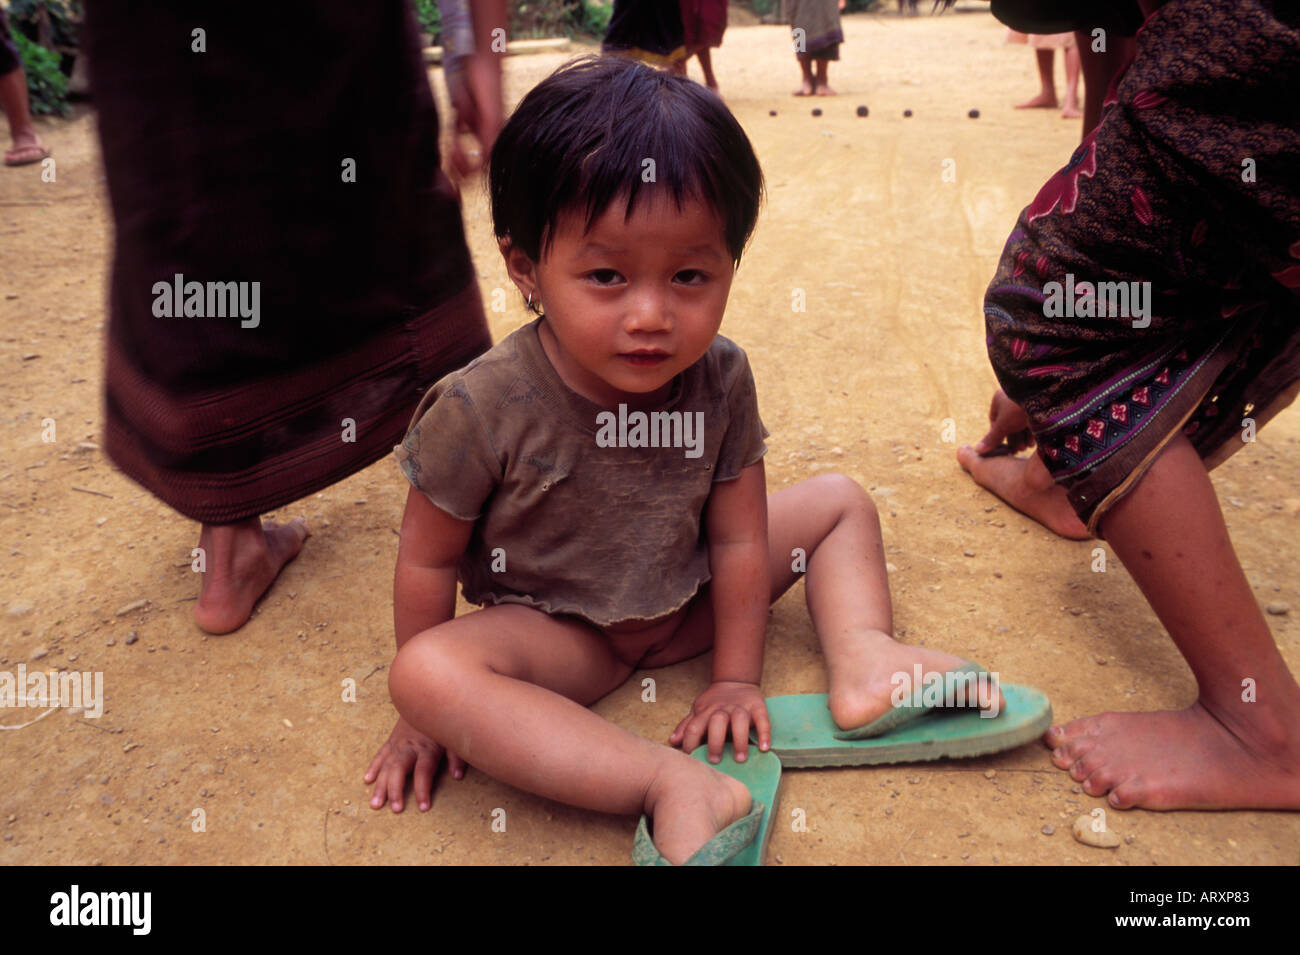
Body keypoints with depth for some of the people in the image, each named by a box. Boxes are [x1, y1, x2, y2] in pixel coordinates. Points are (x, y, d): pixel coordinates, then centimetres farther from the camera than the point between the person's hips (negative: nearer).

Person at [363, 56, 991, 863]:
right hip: (556, 633, -3)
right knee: (427, 672, -35)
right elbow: (429, 558, -14)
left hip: (686, 600, 4)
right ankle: (673, 785, -38)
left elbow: (737, 537, -10)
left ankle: (862, 656, -17)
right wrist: (428, 711, -5)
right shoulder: (483, 409, -26)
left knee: (839, 501, 3)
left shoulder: (721, 380, -17)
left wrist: (738, 679, -6)